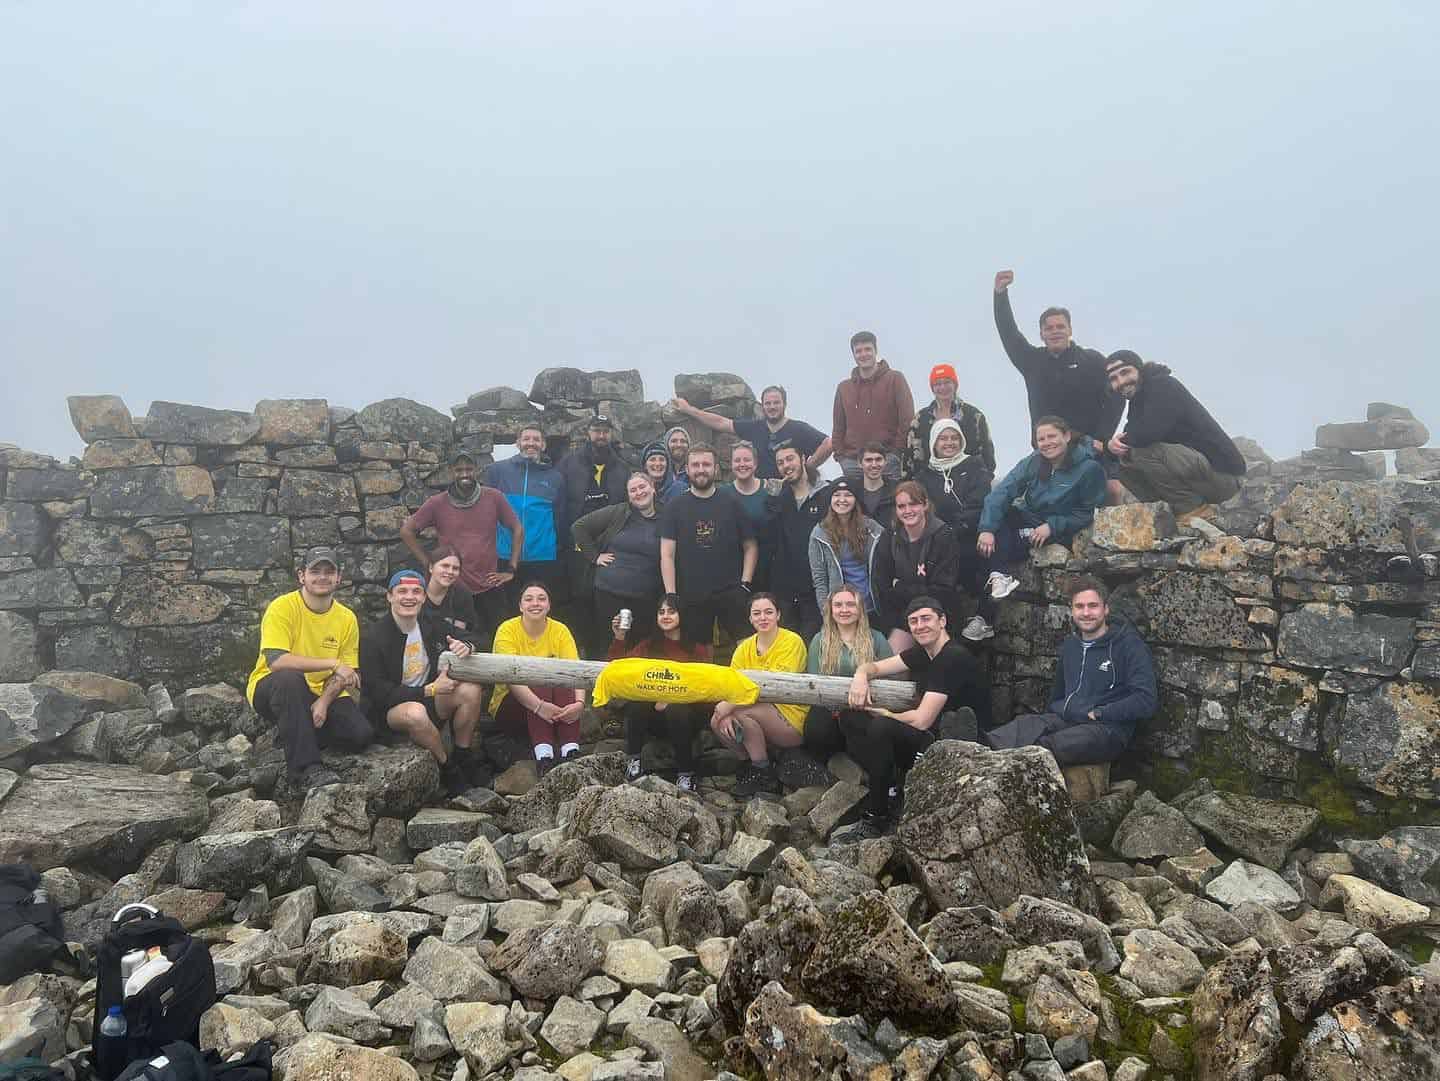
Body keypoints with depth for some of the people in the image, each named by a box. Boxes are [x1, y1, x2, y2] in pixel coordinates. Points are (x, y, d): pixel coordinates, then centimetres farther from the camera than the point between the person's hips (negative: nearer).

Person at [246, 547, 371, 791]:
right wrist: (333, 663, -27)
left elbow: (345, 674, 0)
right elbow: (275, 661, -28)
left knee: (362, 734, -19)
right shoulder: (283, 607, -14)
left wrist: (324, 702, -20)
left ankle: (296, 737, 8)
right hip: (271, 690, -4)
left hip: (321, 693, 4)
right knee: (289, 677, -39)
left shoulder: (347, 618, 0)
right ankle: (305, 766, -33)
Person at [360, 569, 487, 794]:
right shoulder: (373, 637, -15)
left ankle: (463, 758, -1)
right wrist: (430, 690, -22)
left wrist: (463, 649, -14)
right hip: (389, 709, -5)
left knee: (472, 690, -20)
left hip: (429, 700, 5)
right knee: (416, 712, -38)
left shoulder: (432, 626, 2)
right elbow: (378, 692, -18)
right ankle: (447, 769, -13)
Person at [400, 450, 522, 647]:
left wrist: (511, 569, 2)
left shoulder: (493, 497, 0)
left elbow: (517, 529, 7)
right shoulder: (437, 503, -1)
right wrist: (429, 565, 0)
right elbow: (407, 531, 5)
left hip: (490, 588, 1)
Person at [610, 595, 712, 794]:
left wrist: (673, 699, -21)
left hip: (686, 711, -2)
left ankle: (686, 774, -19)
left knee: (676, 711, -35)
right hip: (652, 714, 2)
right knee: (636, 701, -28)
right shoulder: (648, 645, 12)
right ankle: (633, 760, -17)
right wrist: (618, 639, -12)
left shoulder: (698, 648, 4)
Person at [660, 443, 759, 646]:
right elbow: (667, 554, 0)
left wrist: (745, 584, -4)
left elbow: (750, 547, 6)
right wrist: (671, 597, -7)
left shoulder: (732, 502, 5)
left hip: (731, 596, 0)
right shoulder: (674, 507, 4)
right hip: (691, 598, 1)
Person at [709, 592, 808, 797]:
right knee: (717, 722, -16)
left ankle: (764, 774, -9)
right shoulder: (744, 647, 6)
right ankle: (754, 762, 6)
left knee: (741, 711, -26)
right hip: (761, 714, 6)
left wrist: (731, 705, -27)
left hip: (792, 719, -6)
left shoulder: (792, 642, -12)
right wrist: (724, 713, -25)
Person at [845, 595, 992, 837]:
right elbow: (875, 666, 15)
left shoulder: (954, 658, -19)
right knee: (850, 718, 3)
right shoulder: (922, 652, 9)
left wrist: (883, 714, -7)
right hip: (932, 737, 10)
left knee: (881, 726, -31)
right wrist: (861, 674, -10)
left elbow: (921, 721, -24)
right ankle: (893, 788, -8)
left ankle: (877, 818, -17)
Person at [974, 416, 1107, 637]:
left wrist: (1052, 527, -21)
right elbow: (1002, 492, -15)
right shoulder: (1033, 462, -3)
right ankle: (999, 576, -35)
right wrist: (987, 529, -29)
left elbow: (1087, 513, -7)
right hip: (1025, 519, 5)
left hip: (1060, 531, -5)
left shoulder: (1089, 469, -13)